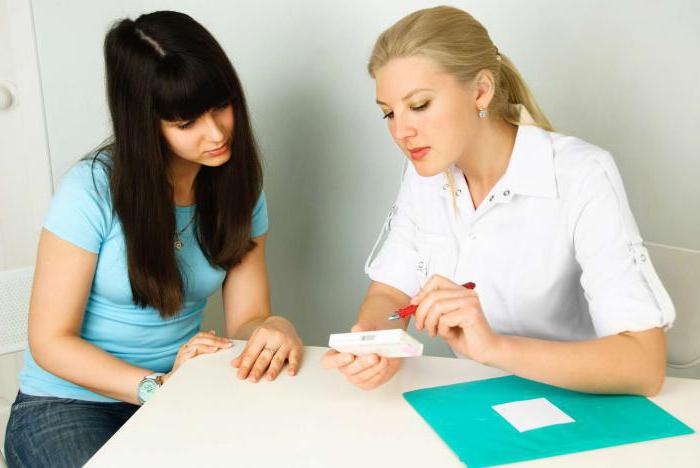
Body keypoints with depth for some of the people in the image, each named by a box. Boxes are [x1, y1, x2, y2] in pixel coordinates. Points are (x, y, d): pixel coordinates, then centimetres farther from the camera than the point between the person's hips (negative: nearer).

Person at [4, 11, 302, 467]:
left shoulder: (240, 189, -2)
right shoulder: (92, 190, -17)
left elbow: (245, 318, -3)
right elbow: (50, 342, -13)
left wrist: (276, 328, -27)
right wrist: (159, 386, -26)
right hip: (68, 404, -3)